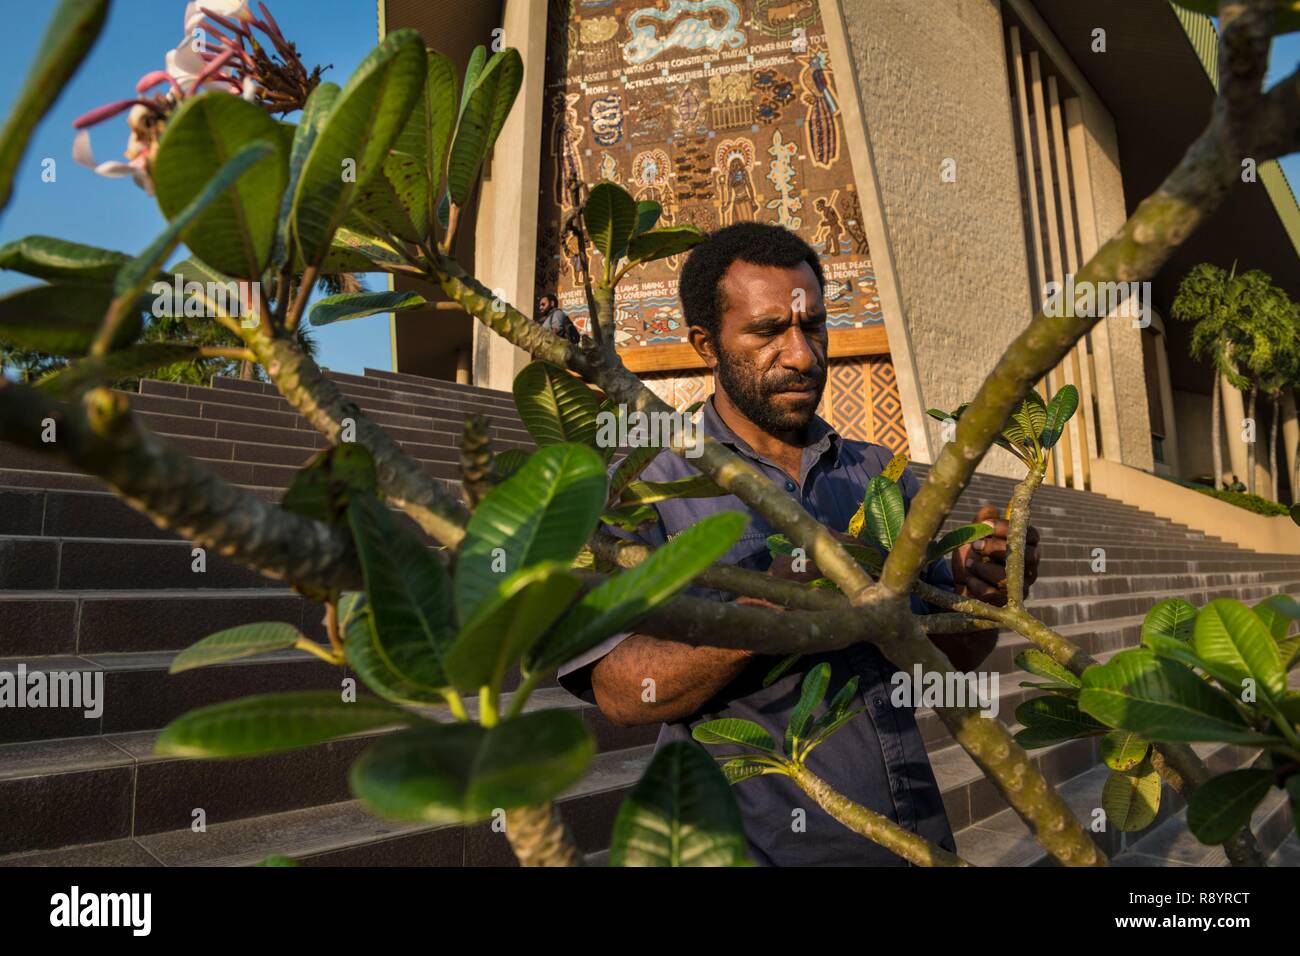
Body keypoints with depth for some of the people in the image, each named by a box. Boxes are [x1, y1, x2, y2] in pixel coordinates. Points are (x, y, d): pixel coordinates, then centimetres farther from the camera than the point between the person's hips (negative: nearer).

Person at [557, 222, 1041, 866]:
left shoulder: (885, 476, 7)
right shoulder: (645, 486, -8)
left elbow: (953, 654, 8)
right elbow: (621, 691, -17)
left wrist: (980, 591, -13)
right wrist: (768, 611, -31)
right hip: (752, 844, -4)